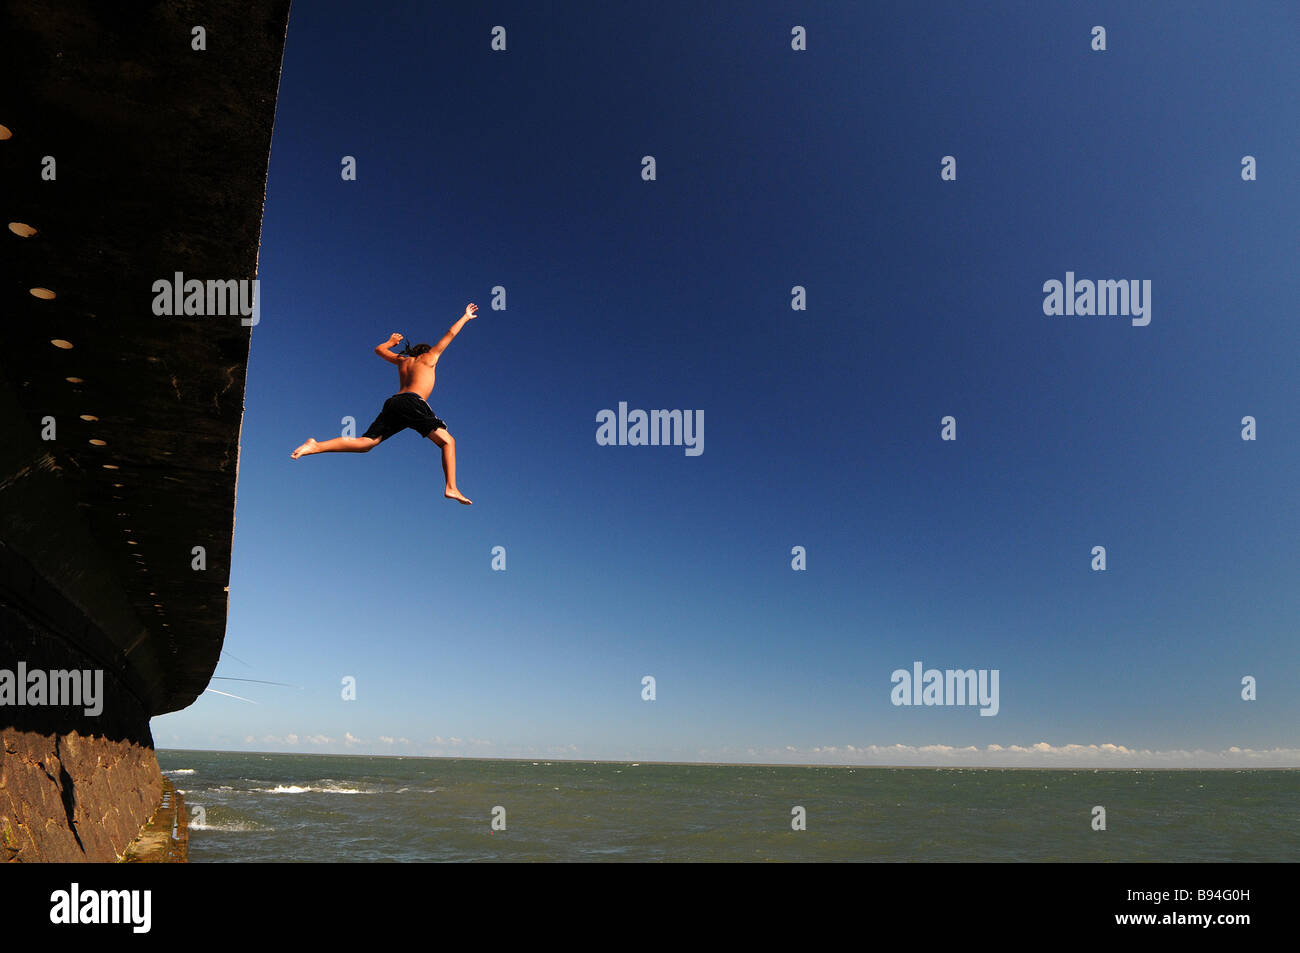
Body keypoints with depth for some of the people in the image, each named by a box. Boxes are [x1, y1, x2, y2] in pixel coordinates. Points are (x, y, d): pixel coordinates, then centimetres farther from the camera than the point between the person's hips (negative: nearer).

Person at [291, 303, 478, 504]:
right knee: (448, 441, -6)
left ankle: (316, 446, -18)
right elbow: (450, 334, 27)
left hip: (393, 403, 6)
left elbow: (379, 349, 49)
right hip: (413, 402, -6)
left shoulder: (402, 360, 33)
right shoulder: (430, 357, 21)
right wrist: (466, 317, 41)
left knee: (365, 443, 0)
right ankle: (451, 488, -26)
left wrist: (391, 342, 68)